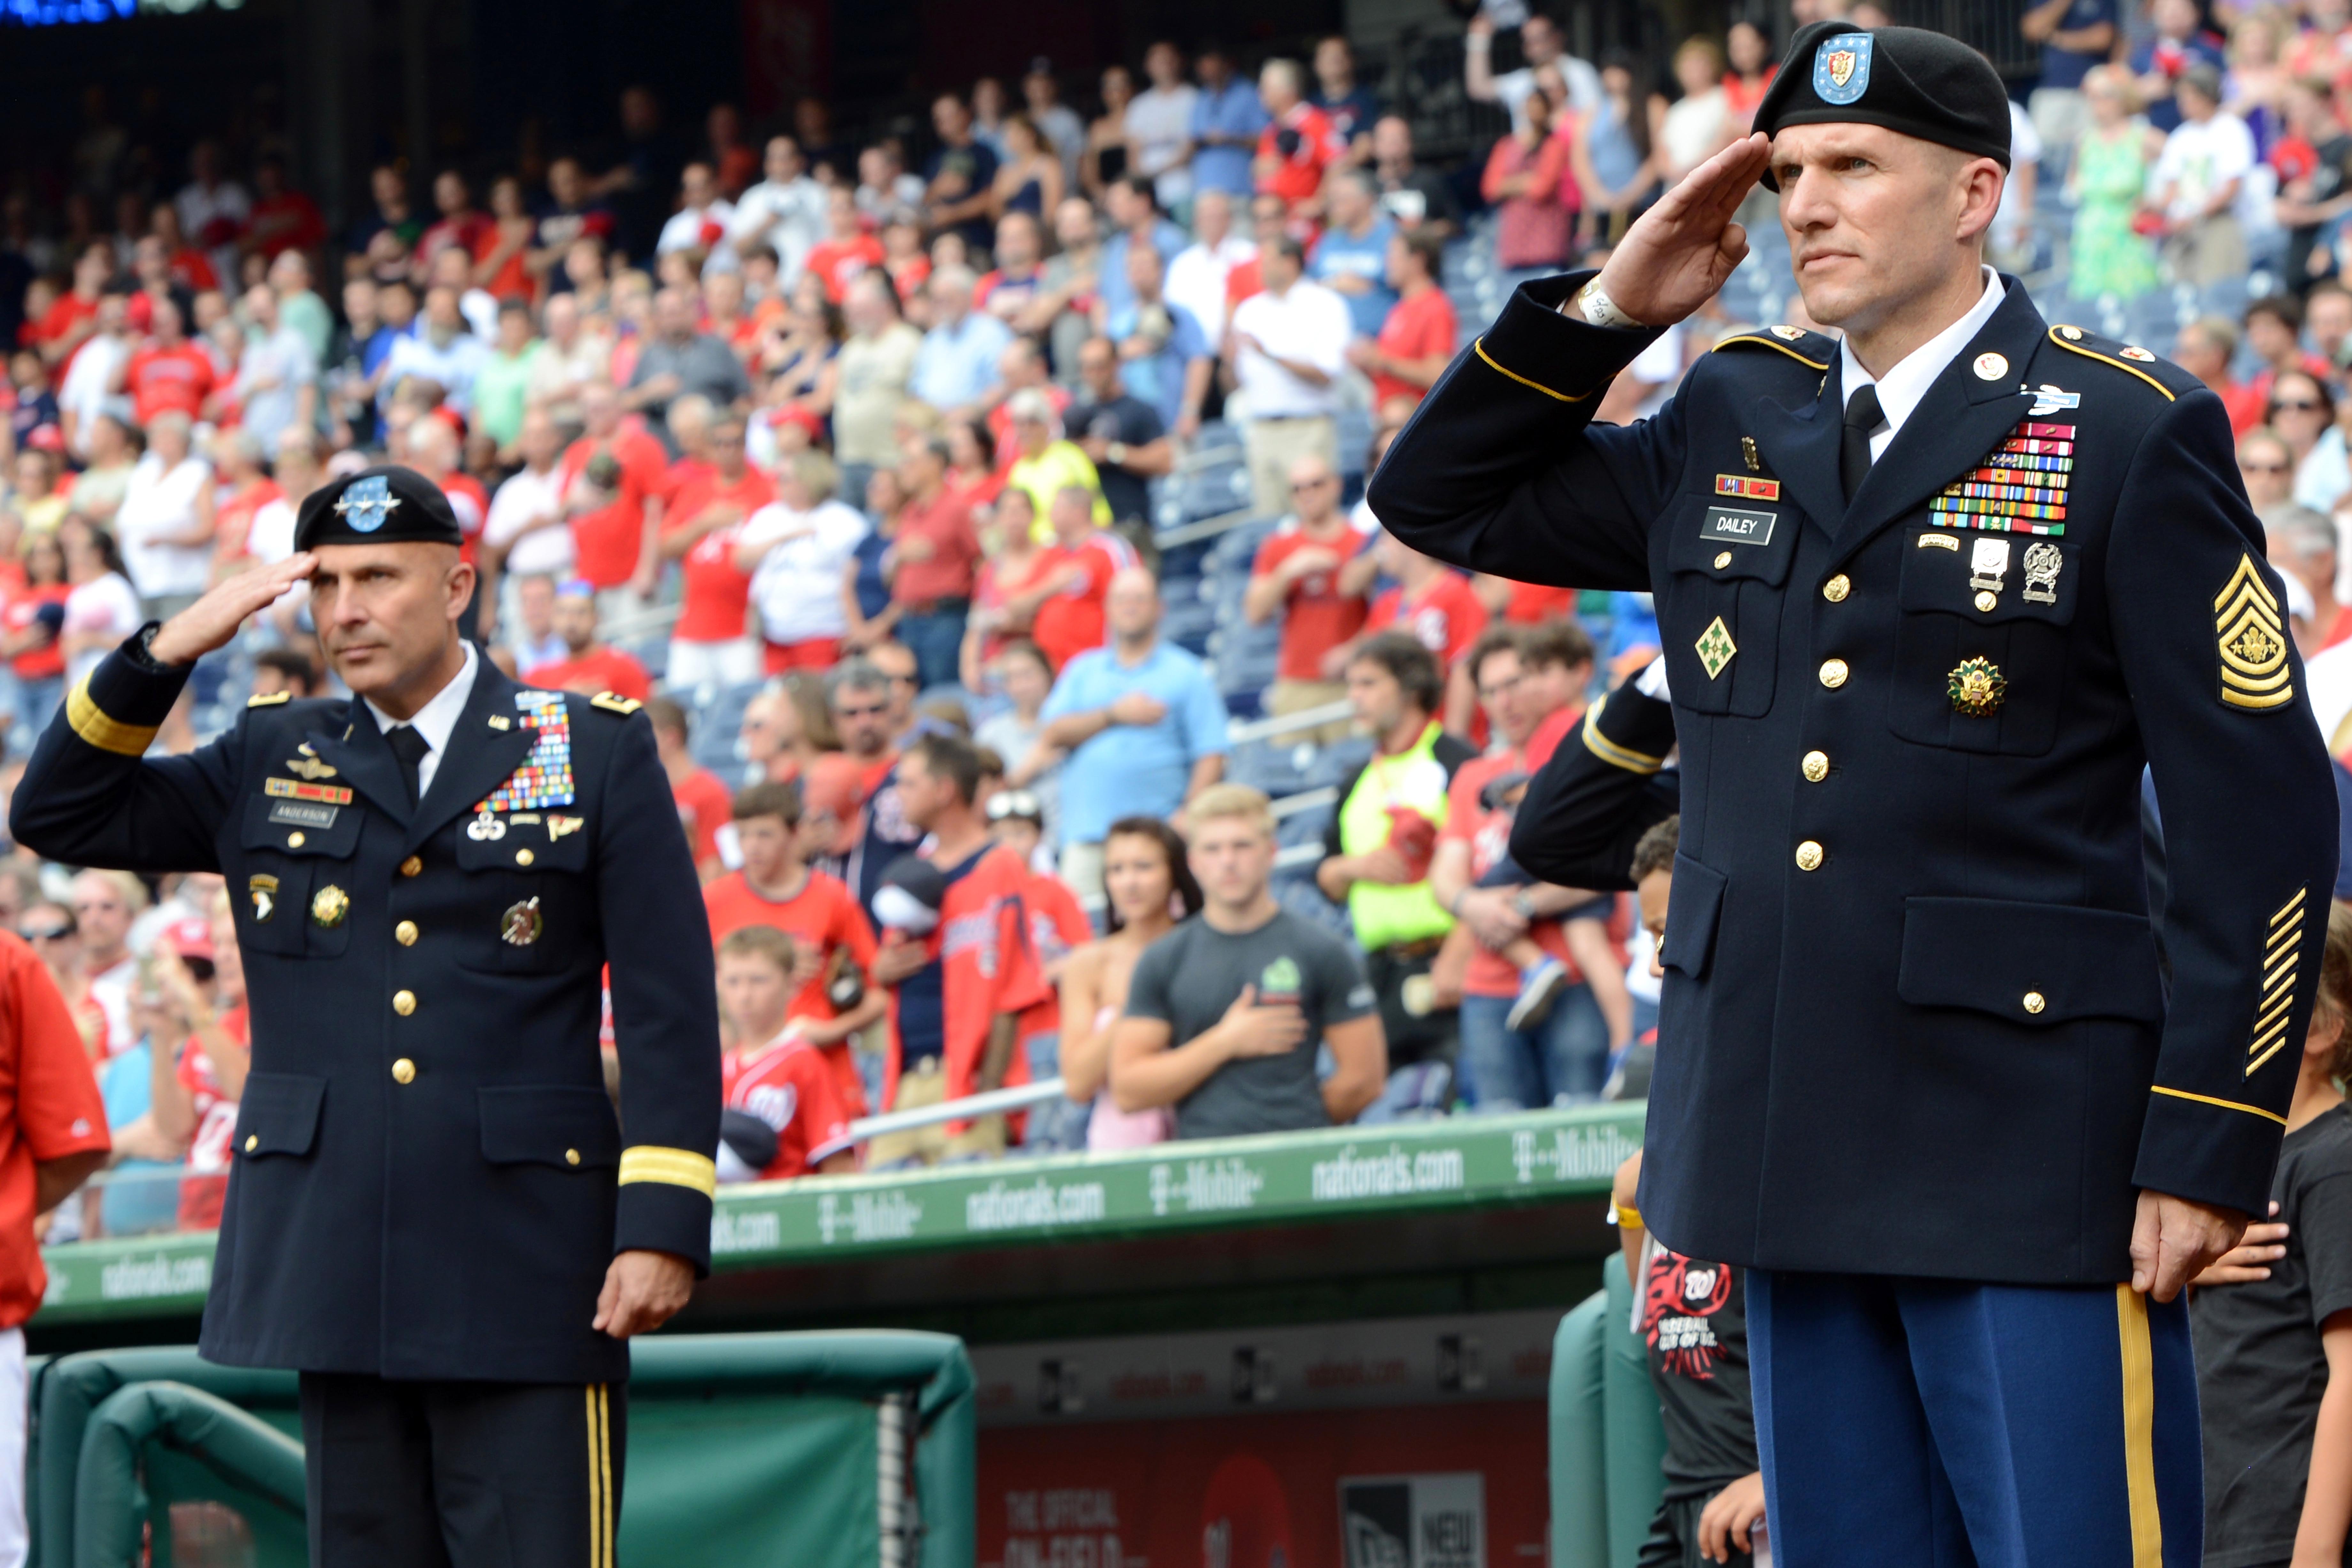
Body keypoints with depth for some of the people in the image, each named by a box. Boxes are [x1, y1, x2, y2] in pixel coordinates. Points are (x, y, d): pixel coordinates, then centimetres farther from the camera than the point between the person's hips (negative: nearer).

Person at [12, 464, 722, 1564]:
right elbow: (57, 816, 12)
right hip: (332, 1264, 3)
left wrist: (663, 1227, -12)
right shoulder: (270, 762, 14)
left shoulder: (598, 754, 4)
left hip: (525, 1270, -3)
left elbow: (670, 1014, -1)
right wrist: (167, 652, 0)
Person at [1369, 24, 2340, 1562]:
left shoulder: (2134, 433, -4)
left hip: (2032, 1157, -6)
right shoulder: (1731, 424, 13)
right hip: (1795, 1151, 6)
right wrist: (1607, 309, 6)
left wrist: (2208, 1148, -14)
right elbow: (1441, 499, 21)